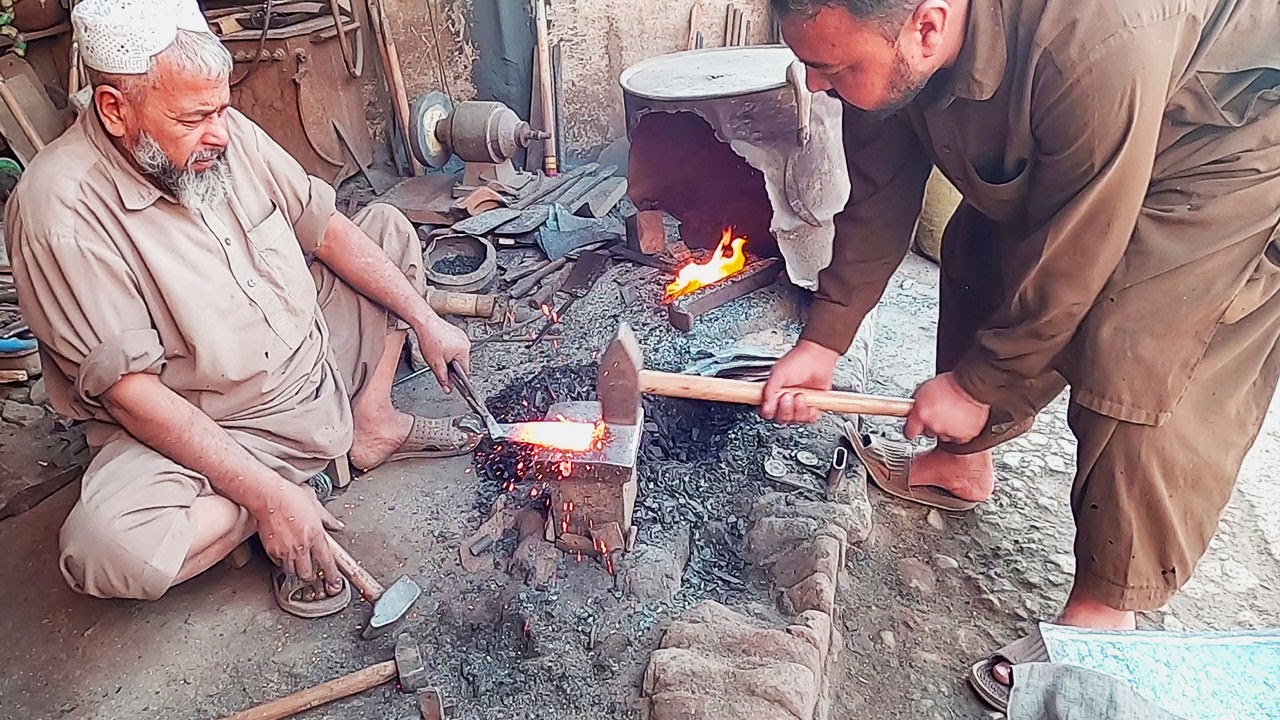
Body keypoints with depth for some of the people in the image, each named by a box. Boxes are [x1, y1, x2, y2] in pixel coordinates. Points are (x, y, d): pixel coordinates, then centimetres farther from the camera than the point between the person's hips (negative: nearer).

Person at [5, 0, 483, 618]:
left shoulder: (226, 134, -5)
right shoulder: (60, 209, -23)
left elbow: (324, 226, 4)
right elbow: (130, 392, -25)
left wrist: (424, 319, -2)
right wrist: (267, 495, -30)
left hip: (318, 362, 7)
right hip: (195, 431, -6)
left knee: (389, 228, 10)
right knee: (107, 548, -35)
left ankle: (371, 421, 5)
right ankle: (271, 500, -3)